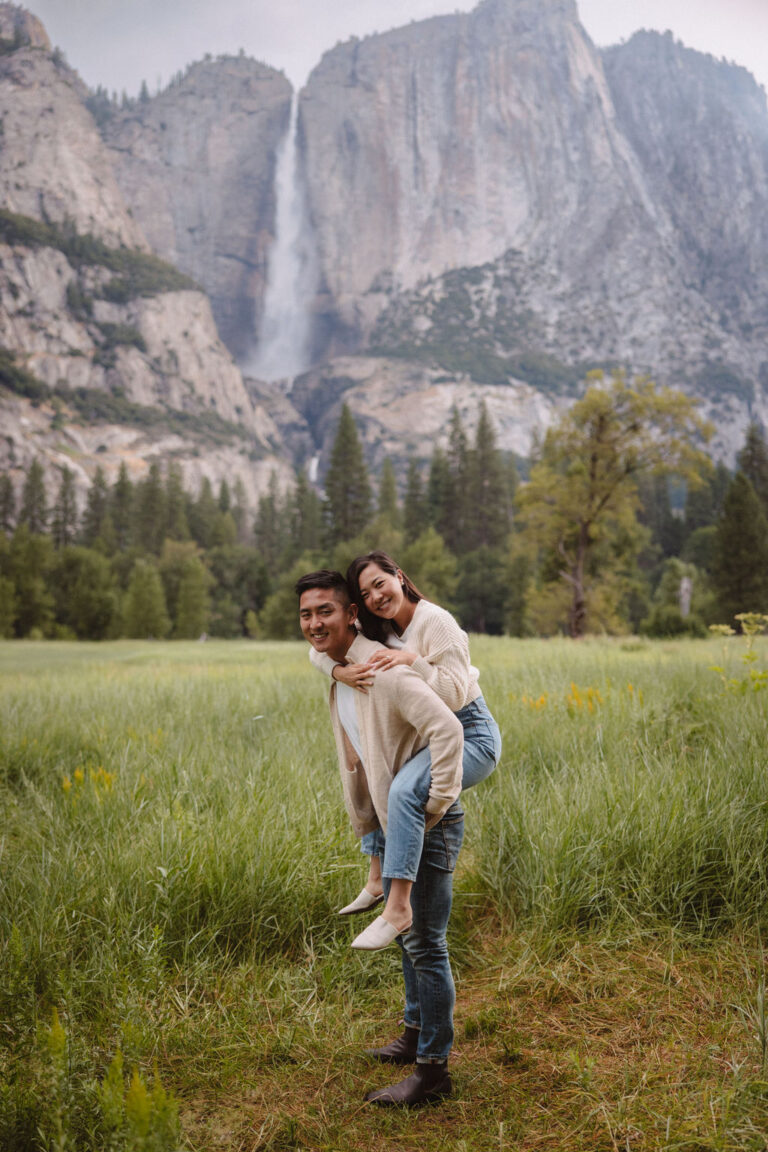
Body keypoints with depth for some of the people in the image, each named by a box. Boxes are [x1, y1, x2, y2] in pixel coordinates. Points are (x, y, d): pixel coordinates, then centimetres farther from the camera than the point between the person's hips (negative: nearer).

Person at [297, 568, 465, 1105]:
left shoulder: (383, 669, -22)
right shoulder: (338, 674, 10)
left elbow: (447, 729, -31)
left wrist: (438, 805, -25)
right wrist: (365, 822, 20)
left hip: (427, 827, -10)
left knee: (424, 943, -2)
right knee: (406, 934, 22)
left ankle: (433, 1068, 12)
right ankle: (417, 1033, 41)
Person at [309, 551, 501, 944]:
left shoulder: (435, 621, -19)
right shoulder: (379, 629, 6)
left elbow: (455, 696, -22)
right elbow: (319, 650, 3)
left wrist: (413, 659, -31)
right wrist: (341, 670, -18)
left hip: (471, 735, -9)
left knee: (405, 789, -33)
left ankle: (398, 908, -28)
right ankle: (377, 881, 27)